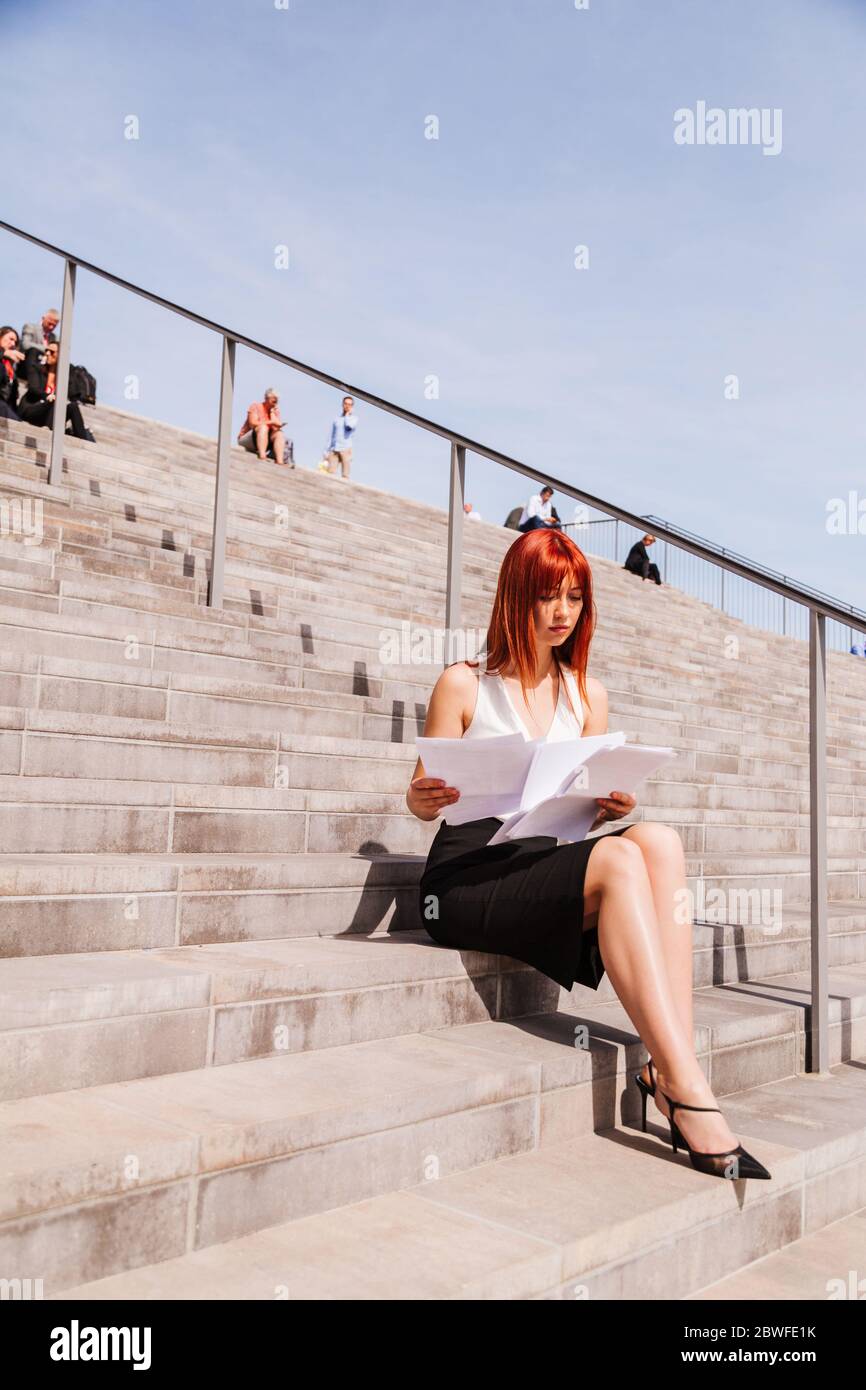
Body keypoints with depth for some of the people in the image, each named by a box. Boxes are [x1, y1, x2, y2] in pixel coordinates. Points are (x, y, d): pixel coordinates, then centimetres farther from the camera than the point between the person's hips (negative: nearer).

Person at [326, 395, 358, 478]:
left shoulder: (354, 418, 7)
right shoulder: (337, 418, 18)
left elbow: (349, 425, -17)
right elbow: (331, 436, 18)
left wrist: (348, 414, 0)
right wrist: (327, 451, 10)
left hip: (345, 449, -3)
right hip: (334, 450, 3)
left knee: (345, 475, -7)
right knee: (330, 473, -12)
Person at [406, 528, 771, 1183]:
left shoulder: (588, 696, 15)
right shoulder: (463, 685, 1)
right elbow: (422, 797, 3)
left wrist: (610, 808, -8)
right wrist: (422, 798, -21)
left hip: (544, 872, 5)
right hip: (463, 879, -4)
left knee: (658, 839, -26)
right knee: (619, 861, -30)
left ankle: (671, 1068, -30)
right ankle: (688, 1091, -32)